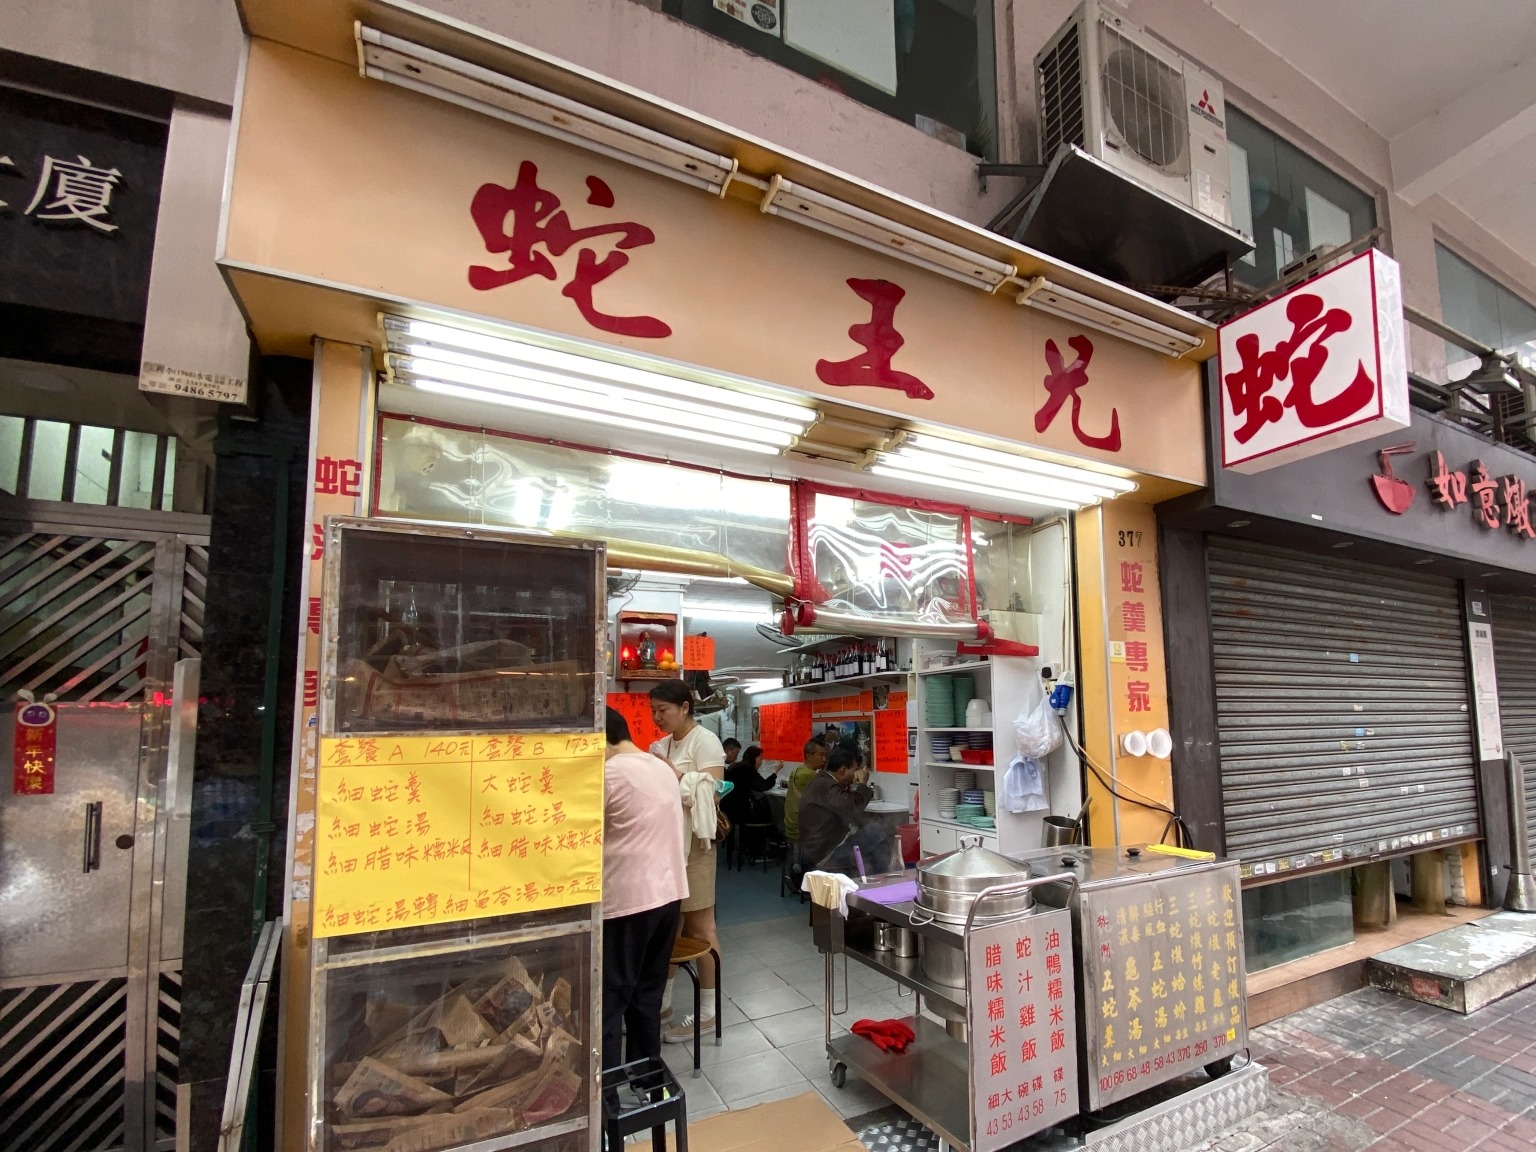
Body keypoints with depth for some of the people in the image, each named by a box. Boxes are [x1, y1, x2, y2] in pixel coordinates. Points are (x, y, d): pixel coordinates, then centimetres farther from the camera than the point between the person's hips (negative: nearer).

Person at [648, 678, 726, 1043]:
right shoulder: (664, 743, 12)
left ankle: (707, 1012, 14)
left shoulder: (705, 741, -11)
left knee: (699, 927, 3)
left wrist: (672, 771, -22)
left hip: (692, 842, -7)